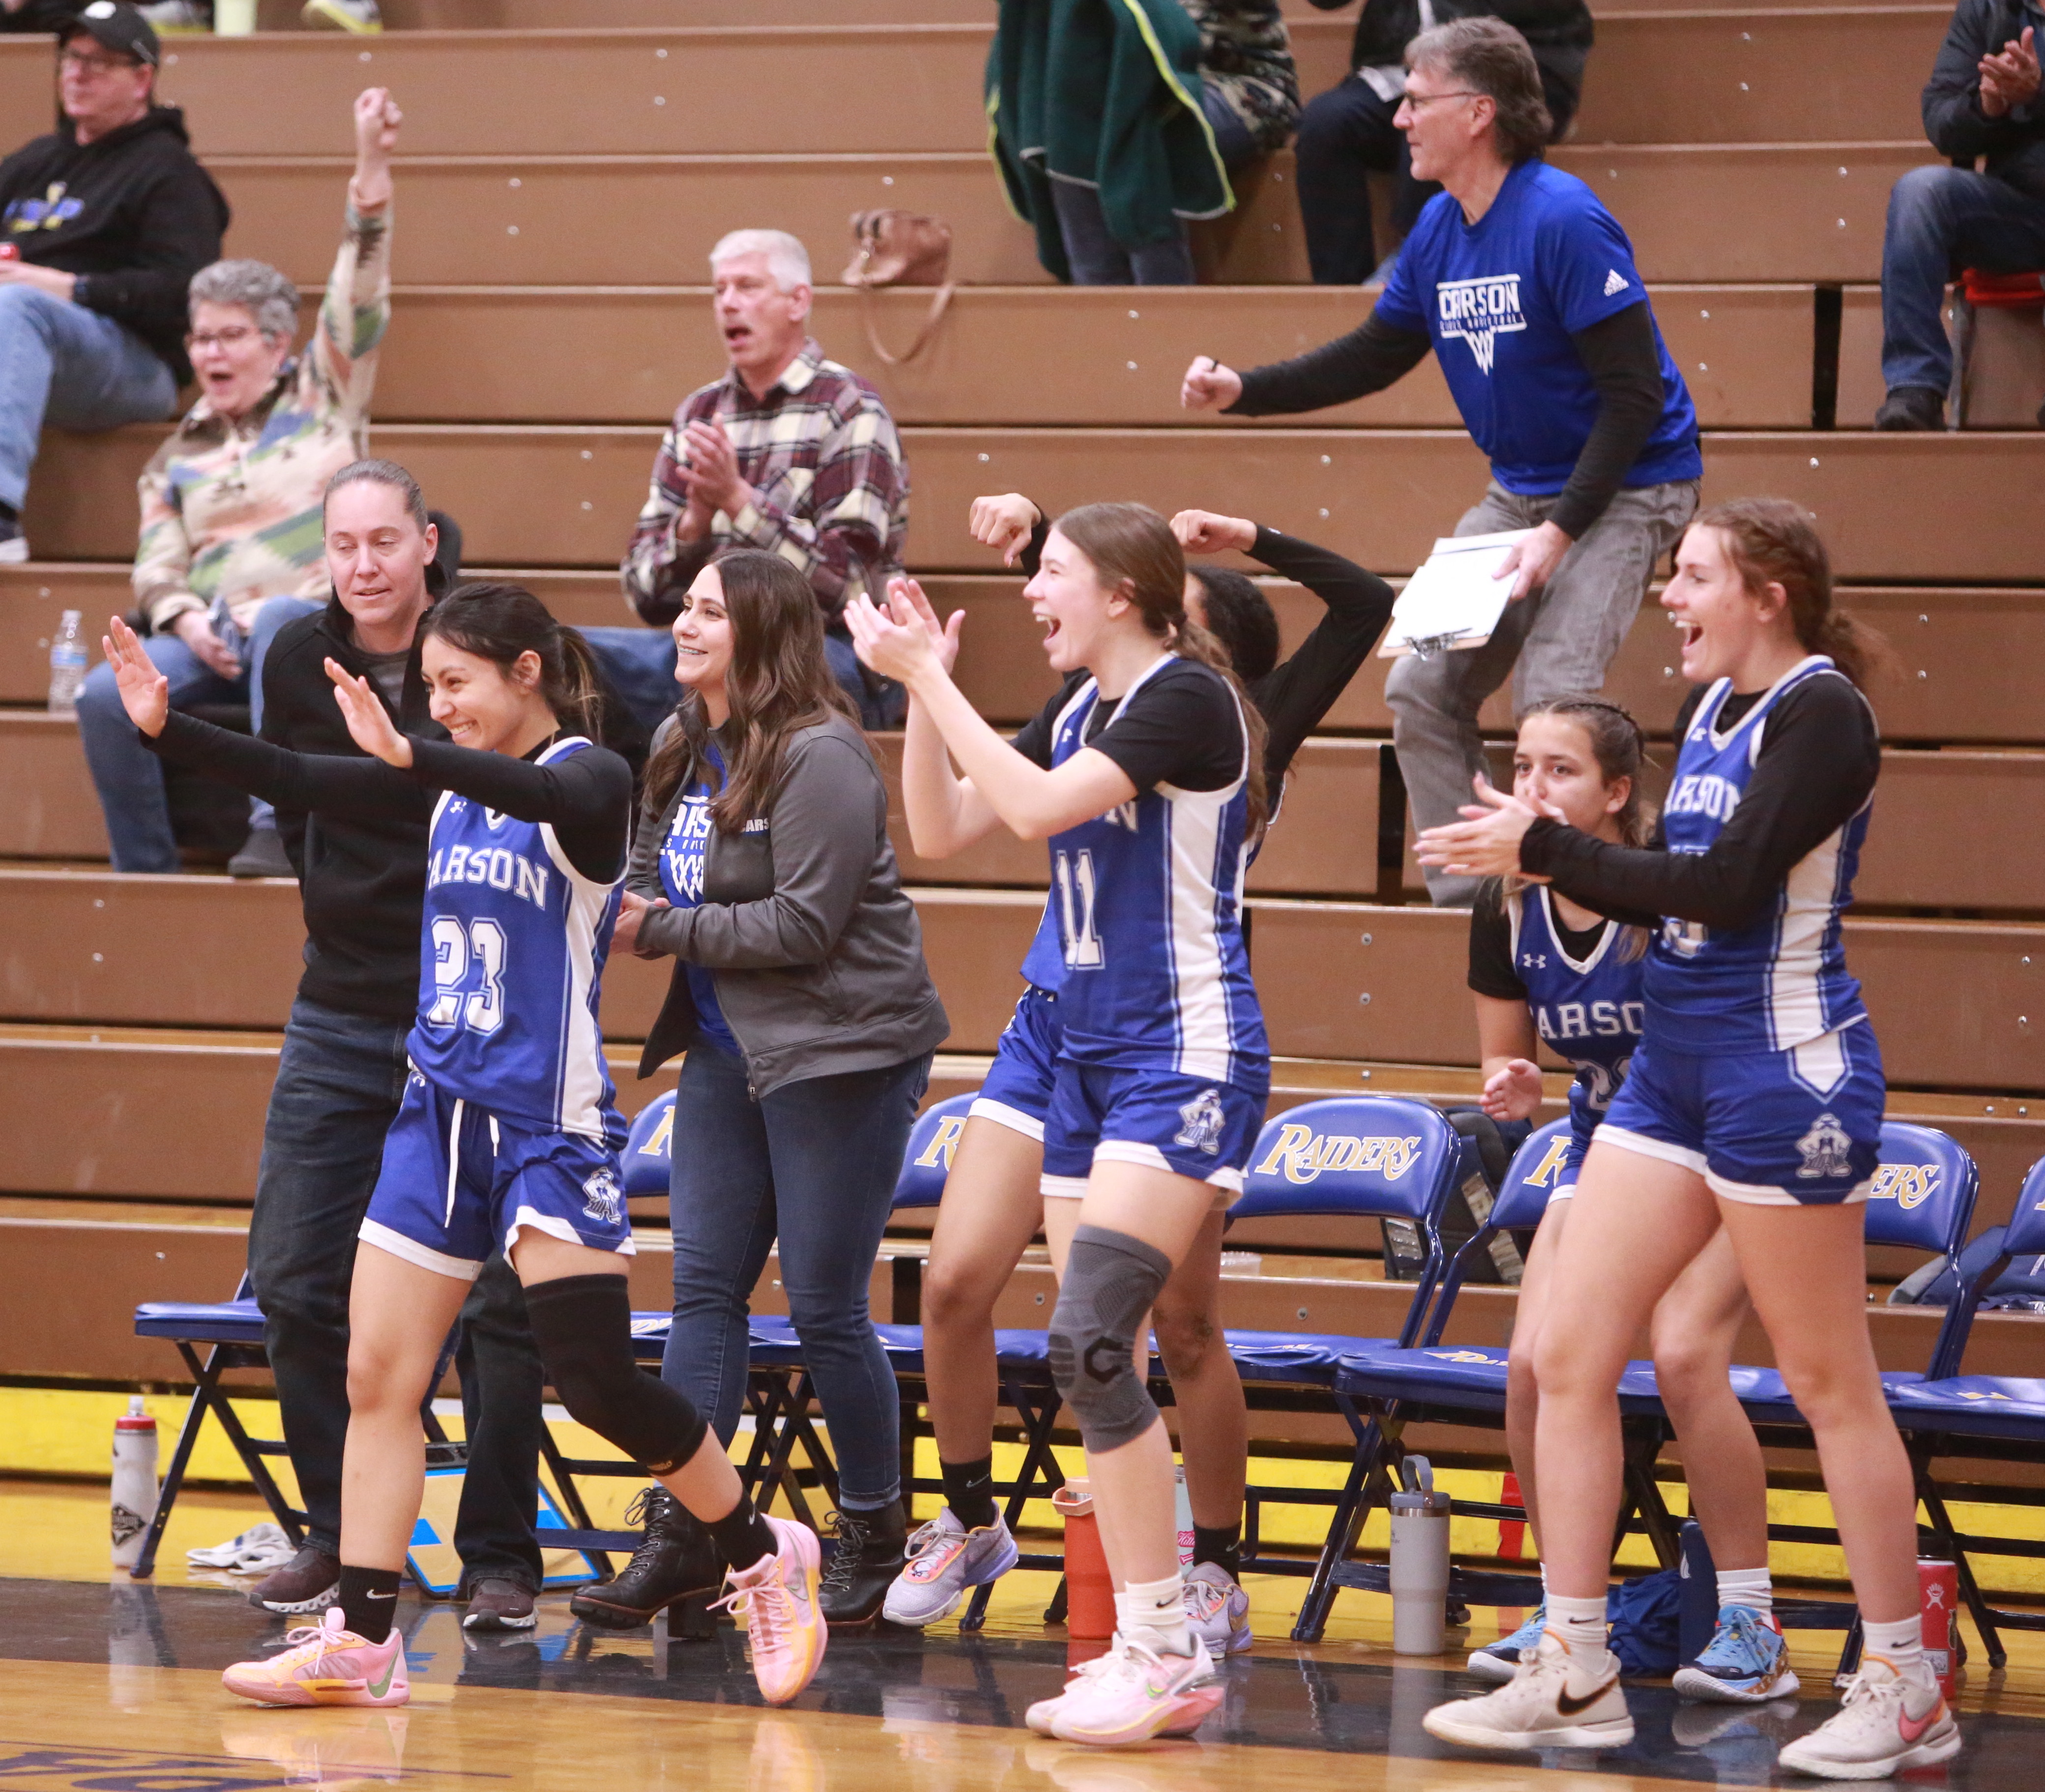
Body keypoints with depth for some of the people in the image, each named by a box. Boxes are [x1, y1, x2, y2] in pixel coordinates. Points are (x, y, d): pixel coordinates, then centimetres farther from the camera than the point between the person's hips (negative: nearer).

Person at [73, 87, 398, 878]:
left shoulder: (321, 397, 16)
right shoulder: (180, 456, 24)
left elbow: (359, 299, 4)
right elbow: (156, 567, 16)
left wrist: (372, 170, -7)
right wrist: (184, 618, -9)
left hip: (321, 626, -3)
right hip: (212, 640, 4)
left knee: (277, 620, -41)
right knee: (104, 696, -26)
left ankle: (278, 832, -44)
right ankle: (146, 874, -20)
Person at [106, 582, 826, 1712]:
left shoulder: (591, 780, -9)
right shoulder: (452, 782, 10)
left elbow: (542, 795, -33)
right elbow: (301, 782, 7)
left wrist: (409, 756, -48)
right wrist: (166, 727, -4)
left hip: (550, 1120, -7)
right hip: (440, 1111, 7)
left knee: (596, 1382, -11)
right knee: (377, 1377, 2)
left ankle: (762, 1557, 9)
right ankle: (359, 1643, 6)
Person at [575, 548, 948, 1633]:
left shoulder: (820, 757, -17)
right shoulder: (681, 747, 8)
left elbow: (806, 924, -21)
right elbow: (655, 879, 19)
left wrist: (662, 932, -15)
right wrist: (622, 909, -4)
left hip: (839, 1052, -8)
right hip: (728, 1047, 8)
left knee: (824, 1306, -3)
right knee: (704, 1286, 4)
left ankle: (875, 1537, 12)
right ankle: (680, 1531, 5)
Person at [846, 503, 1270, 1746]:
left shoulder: (1189, 699, -13)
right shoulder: (1079, 707, 14)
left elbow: (1039, 804, -23)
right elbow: (943, 826, 15)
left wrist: (928, 675, -17)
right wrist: (923, 688, 3)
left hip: (1188, 1060, -9)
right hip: (1091, 1058, 9)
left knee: (1092, 1340, -18)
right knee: (1096, 1363, 5)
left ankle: (1162, 1652, -14)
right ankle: (1163, 1652, 9)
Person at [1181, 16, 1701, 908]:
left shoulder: (1563, 222, -21)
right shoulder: (1438, 230, 4)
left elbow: (1634, 393, -22)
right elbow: (1373, 356, 16)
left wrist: (1560, 529, -26)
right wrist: (1244, 391, 3)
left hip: (1625, 488, -9)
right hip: (1521, 491, 9)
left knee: (1551, 700, -22)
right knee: (1422, 690, 2)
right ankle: (1467, 907, 9)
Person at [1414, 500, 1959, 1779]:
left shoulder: (1822, 713, -14)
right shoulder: (1715, 706, 12)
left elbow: (1726, 887, -22)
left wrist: (1548, 847, -16)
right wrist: (1541, 859, 0)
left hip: (1783, 1068, -9)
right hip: (1677, 1063, 9)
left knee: (1830, 1382, -2)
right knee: (1569, 1356, 4)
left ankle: (1908, 1689, 8)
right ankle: (1576, 1673, 9)